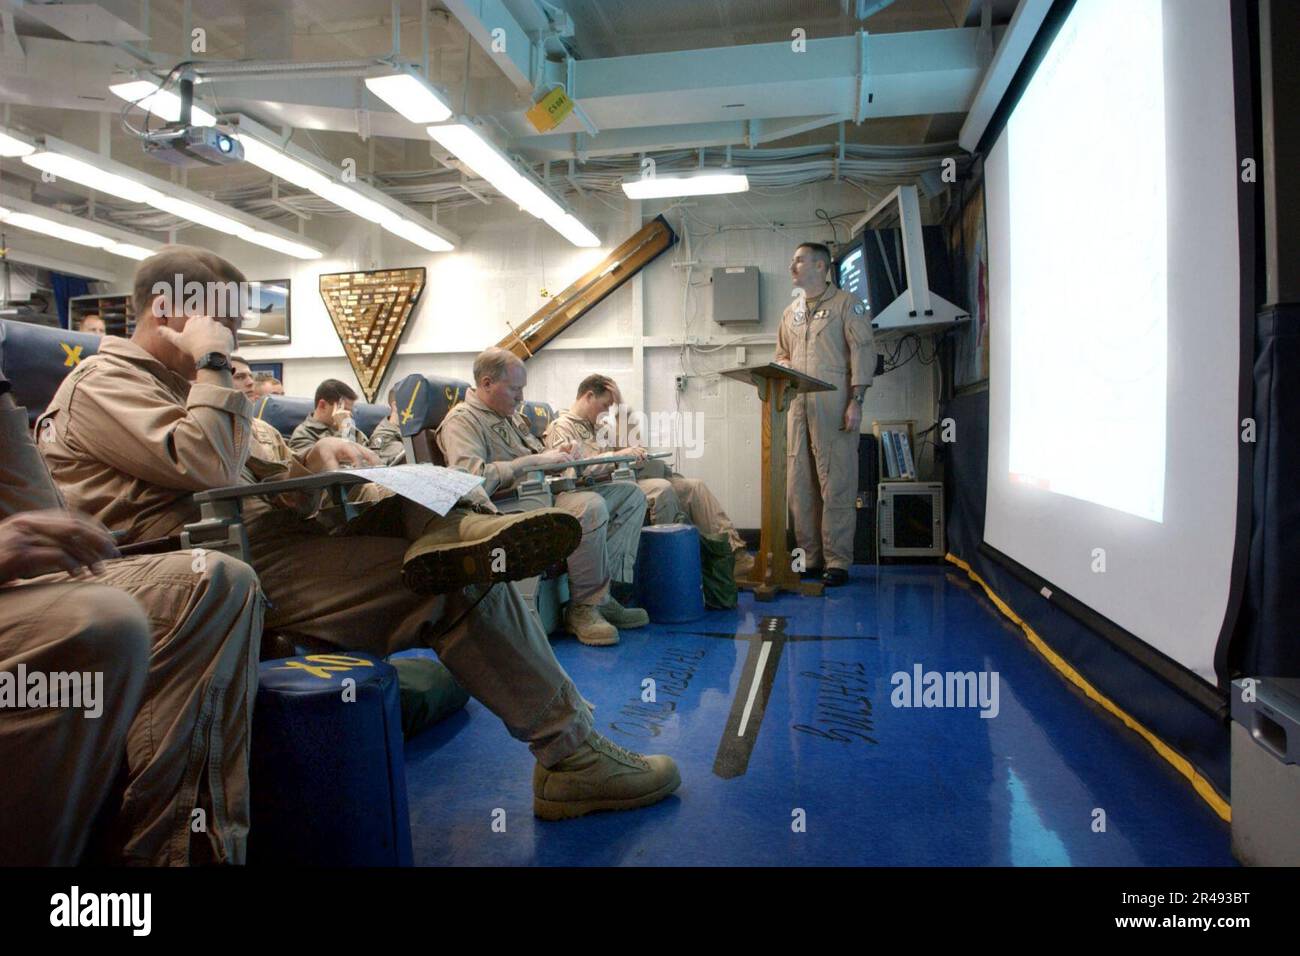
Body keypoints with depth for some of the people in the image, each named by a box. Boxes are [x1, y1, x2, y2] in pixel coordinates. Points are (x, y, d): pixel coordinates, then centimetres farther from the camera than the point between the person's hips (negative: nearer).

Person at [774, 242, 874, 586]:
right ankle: (810, 558, 13)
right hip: (797, 406, 6)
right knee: (798, 484, 5)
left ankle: (837, 561, 0)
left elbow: (863, 352, -5)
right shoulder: (790, 312, 21)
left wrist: (856, 402, -14)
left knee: (836, 484, -5)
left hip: (833, 406, -6)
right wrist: (783, 367, 4)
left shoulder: (847, 304, 3)